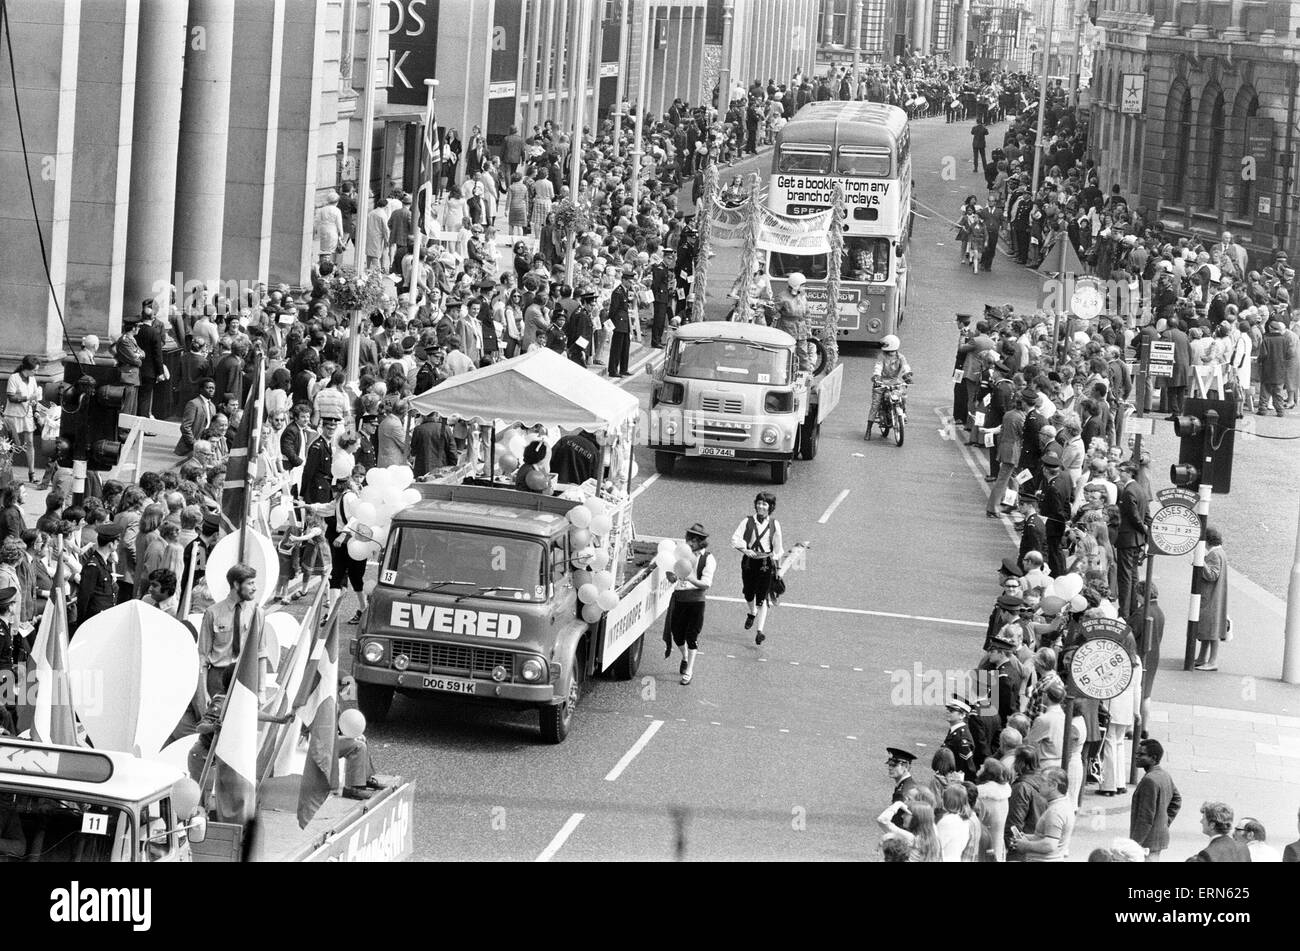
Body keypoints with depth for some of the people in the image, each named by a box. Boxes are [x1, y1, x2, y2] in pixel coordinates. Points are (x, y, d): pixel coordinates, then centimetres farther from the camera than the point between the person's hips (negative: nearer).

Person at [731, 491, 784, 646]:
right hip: (749, 562, 1)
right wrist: (745, 550, -22)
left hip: (766, 563, -1)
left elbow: (778, 547, 10)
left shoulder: (774, 524, 3)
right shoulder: (747, 521, 0)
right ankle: (751, 613, 48)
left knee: (762, 598, -6)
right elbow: (735, 539, -6)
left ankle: (760, 631, -4)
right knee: (748, 594, 14)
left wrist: (778, 567, 9)